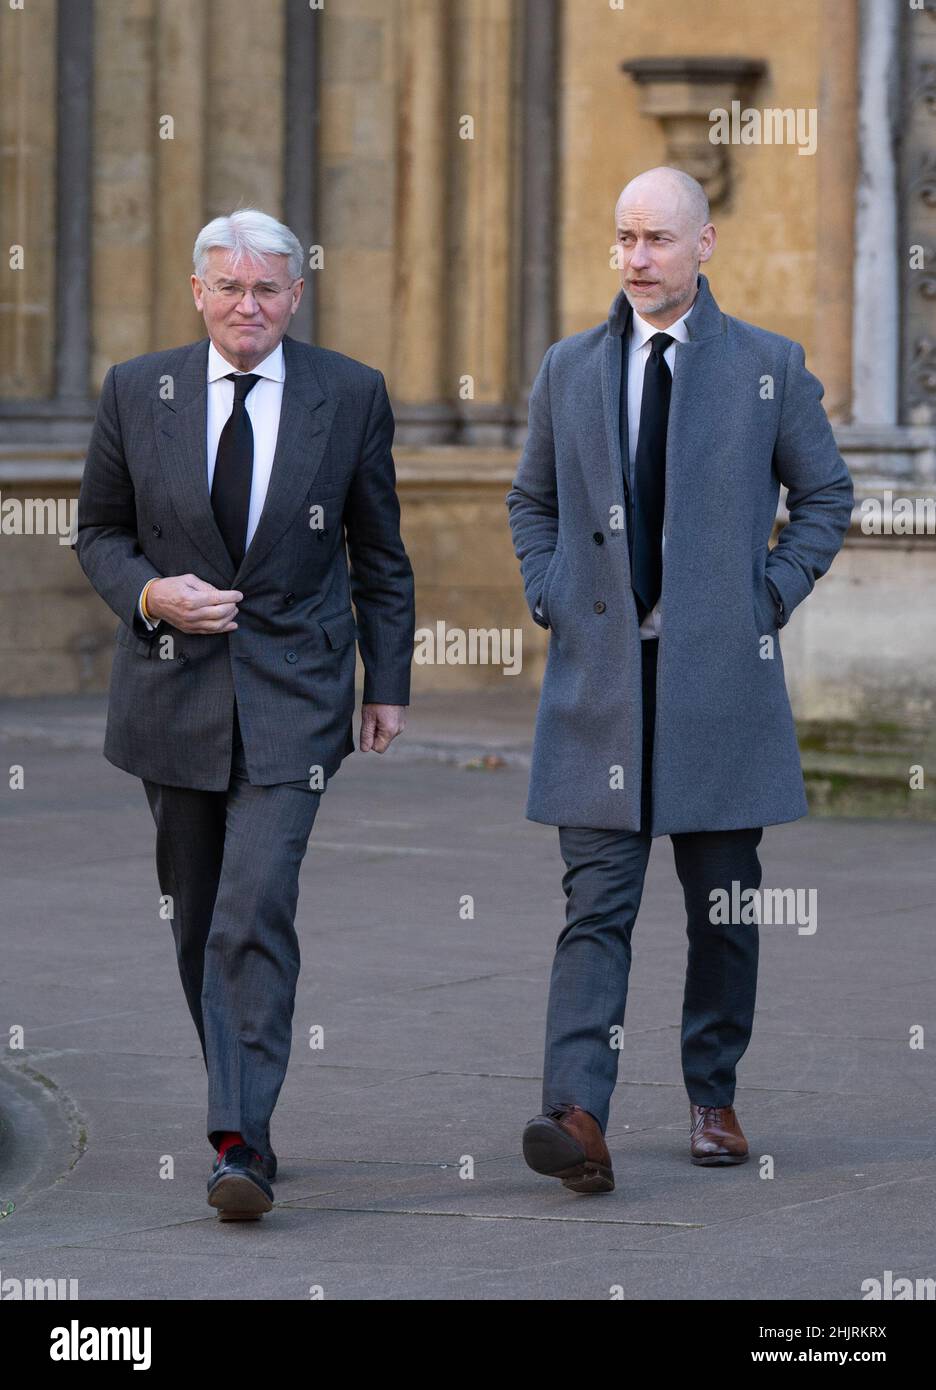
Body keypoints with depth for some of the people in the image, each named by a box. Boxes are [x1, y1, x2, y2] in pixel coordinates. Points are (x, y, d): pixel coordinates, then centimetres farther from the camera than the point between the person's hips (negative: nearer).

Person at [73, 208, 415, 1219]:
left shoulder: (350, 395, 0)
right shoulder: (137, 391, 1)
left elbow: (379, 552, 8)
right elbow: (98, 531, 9)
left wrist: (388, 682, 6)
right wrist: (148, 594, -12)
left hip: (289, 697, -2)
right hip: (173, 689, 2)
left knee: (256, 912, -15)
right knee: (196, 918, 10)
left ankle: (240, 1139, -17)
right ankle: (238, 1101, 27)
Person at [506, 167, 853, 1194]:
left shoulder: (767, 366, 3)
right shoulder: (570, 369, 9)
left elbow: (826, 495, 10)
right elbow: (532, 501, 21)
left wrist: (770, 598, 0)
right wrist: (551, 599, 6)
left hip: (719, 669, -1)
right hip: (598, 671, 1)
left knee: (724, 907, 7)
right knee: (596, 905, -8)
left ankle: (713, 1100, 22)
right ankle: (577, 1117, -18)